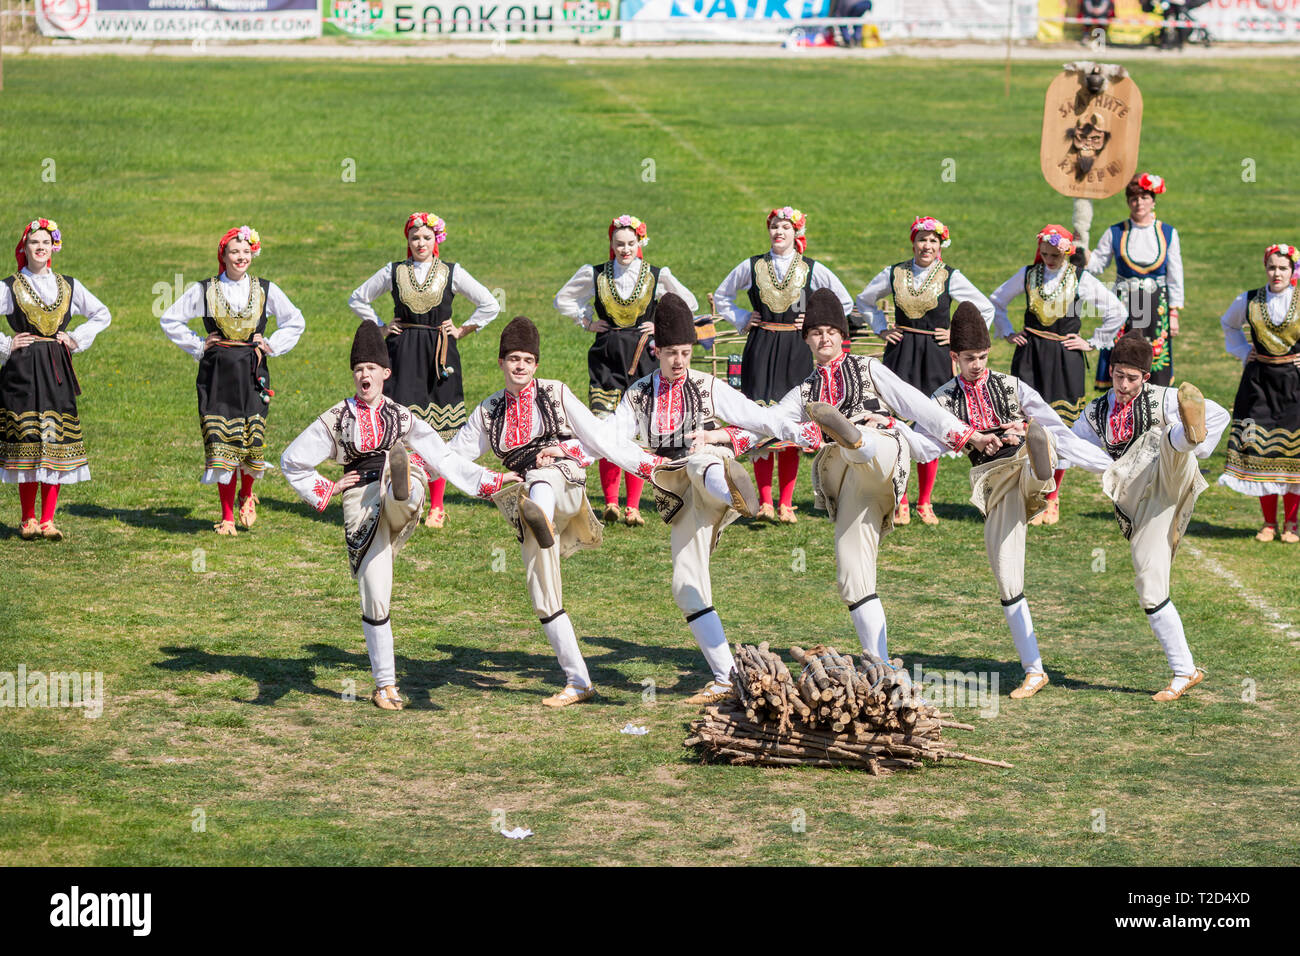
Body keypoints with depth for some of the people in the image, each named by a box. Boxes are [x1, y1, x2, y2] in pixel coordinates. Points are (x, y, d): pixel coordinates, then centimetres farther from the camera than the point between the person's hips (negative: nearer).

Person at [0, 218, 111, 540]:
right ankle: (28, 519, 4)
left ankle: (47, 520, 2)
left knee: (56, 443, -1)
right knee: (27, 441, -5)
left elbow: (102, 315, 21)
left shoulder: (68, 286, 11)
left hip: (57, 369, 3)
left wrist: (76, 340, 9)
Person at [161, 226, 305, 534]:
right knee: (221, 440, -6)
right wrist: (197, 345, 4)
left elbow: (295, 322, 18)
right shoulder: (204, 291, 3)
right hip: (218, 372, -1)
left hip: (252, 373, 1)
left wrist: (272, 346, 7)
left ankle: (246, 495, 25)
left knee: (252, 438, -6)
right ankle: (227, 516, 1)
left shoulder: (265, 290, 7)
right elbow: (170, 319, 10)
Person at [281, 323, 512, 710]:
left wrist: (490, 480, 8)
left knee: (412, 461, -33)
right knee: (375, 597, -6)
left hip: (401, 505, 0)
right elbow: (291, 462, 19)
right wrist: (325, 490, 8)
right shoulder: (336, 420, 14)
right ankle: (385, 685, 4)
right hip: (360, 502, 0)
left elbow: (443, 458, 15)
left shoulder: (403, 417, 17)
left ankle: (403, 484, -71)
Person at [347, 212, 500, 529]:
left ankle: (436, 507, 10)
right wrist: (380, 327, 10)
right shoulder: (393, 272, 6)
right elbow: (357, 298, 18)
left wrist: (462, 331, 4)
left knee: (439, 434, 0)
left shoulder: (452, 273, 4)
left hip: (440, 356, 0)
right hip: (403, 356, 0)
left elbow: (490, 306, 8)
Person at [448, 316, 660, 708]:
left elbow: (599, 437, 9)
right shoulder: (489, 411, 17)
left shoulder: (556, 394, 11)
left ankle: (541, 515, -77)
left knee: (539, 474, -40)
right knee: (544, 599, -2)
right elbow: (453, 454, 20)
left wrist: (648, 465, 1)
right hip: (526, 498, 4)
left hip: (565, 487, -4)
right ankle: (578, 683, 4)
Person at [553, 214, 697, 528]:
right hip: (606, 358, 0)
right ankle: (610, 502, -1)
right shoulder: (594, 275, 4)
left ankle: (633, 507, 0)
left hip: (642, 359, 0)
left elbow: (688, 303, 16)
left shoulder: (657, 276, 3)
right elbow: (563, 299, 18)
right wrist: (587, 322, 7)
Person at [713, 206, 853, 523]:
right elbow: (721, 297, 21)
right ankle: (764, 501, -2)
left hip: (797, 352, 0)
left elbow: (845, 303, 15)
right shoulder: (752, 267, 7)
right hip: (760, 351, 0)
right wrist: (742, 319, 8)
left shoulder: (812, 269, 6)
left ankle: (786, 503, 2)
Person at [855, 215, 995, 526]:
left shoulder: (950, 277, 1)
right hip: (900, 355, 1)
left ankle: (924, 503, 11)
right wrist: (882, 329, 12)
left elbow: (985, 309, 11)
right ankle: (900, 504, -1)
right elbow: (864, 300, 22)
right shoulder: (894, 273, 5)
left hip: (935, 359, -1)